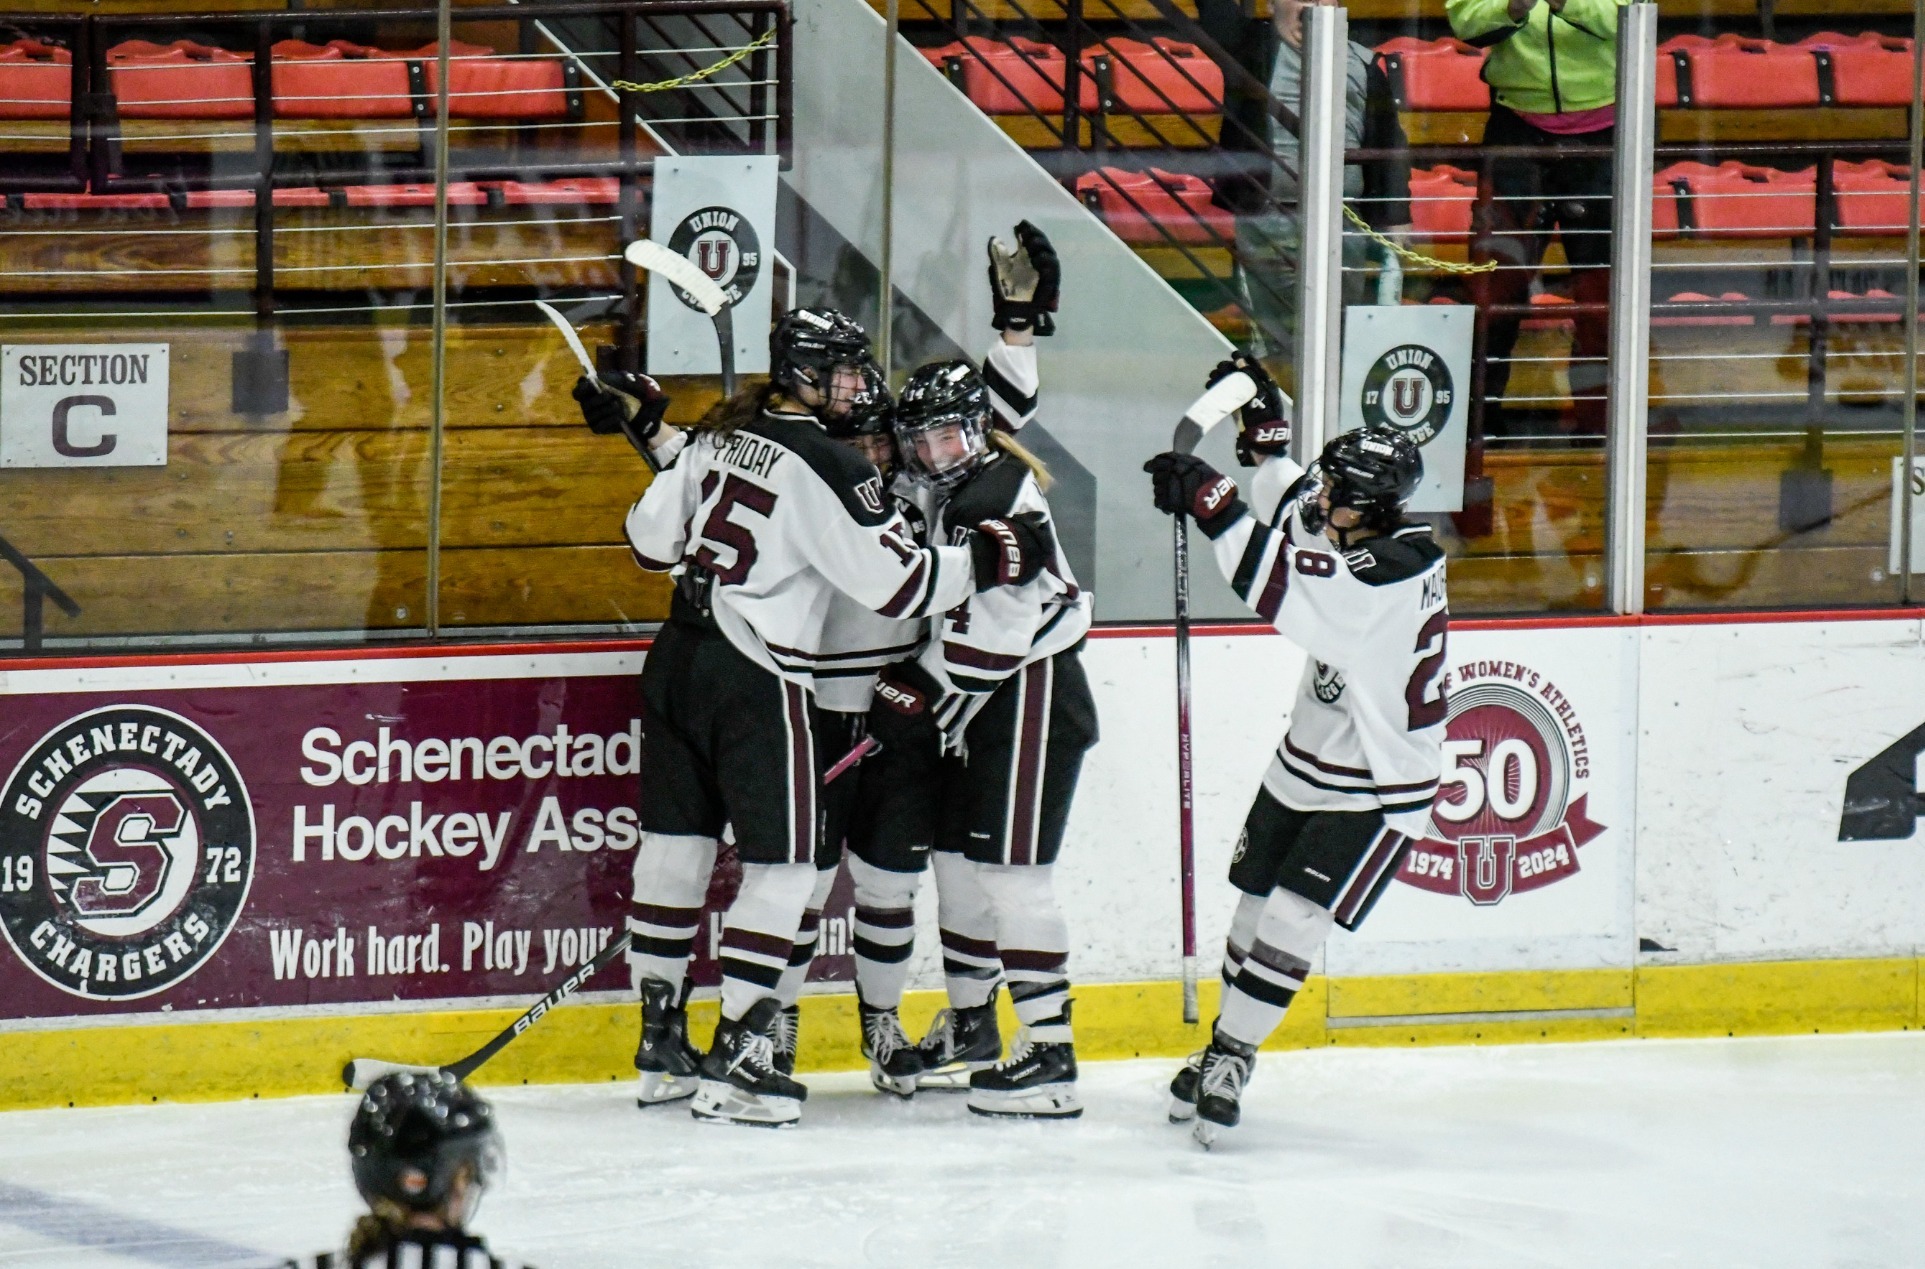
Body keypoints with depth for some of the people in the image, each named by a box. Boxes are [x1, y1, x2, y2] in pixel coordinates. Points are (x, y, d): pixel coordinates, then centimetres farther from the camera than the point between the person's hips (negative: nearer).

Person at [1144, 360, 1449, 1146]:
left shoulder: (1398, 573, -30)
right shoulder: (1351, 532, -3)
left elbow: (1283, 589, -38)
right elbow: (1289, 518, 19)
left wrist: (1209, 499, -35)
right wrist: (1264, 431, 8)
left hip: (1379, 792, -9)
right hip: (1307, 766, 9)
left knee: (1290, 923, -12)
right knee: (1255, 906, 12)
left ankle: (1232, 1060, 0)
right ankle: (1223, 1048, 25)